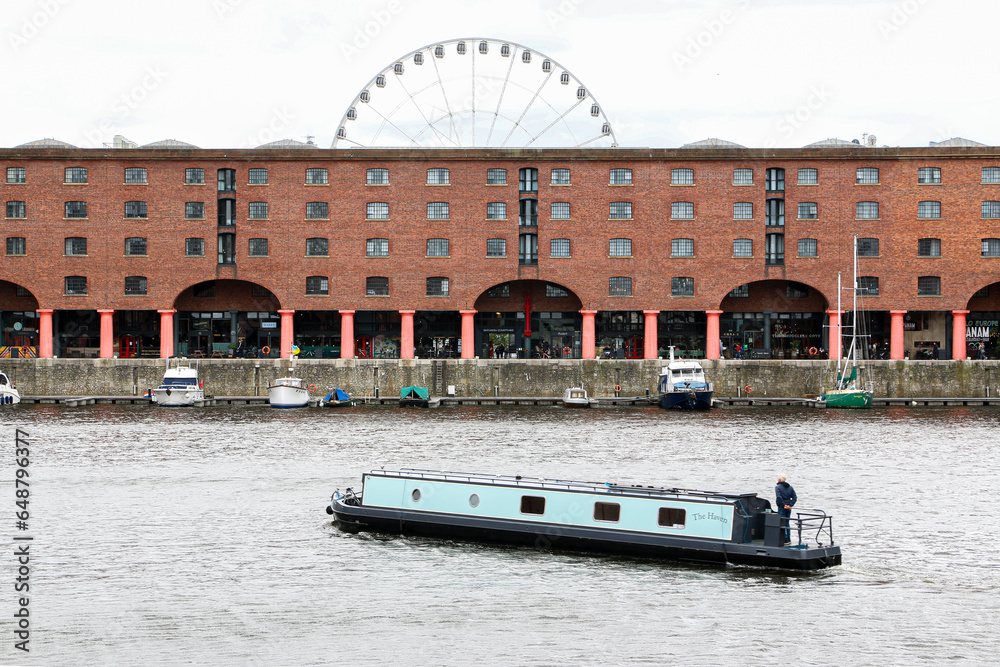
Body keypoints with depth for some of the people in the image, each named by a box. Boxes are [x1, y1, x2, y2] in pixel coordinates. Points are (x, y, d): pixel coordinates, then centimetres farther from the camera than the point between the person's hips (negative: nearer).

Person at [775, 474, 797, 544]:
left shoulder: (777, 487, -6)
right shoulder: (790, 487, 11)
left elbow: (778, 497, -19)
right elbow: (795, 497, 4)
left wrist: (783, 505, -17)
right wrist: (790, 505, -4)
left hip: (782, 507, -6)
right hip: (788, 508, 6)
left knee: (782, 523, -2)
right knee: (787, 523, 16)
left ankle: (785, 539, -5)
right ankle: (789, 539, 18)